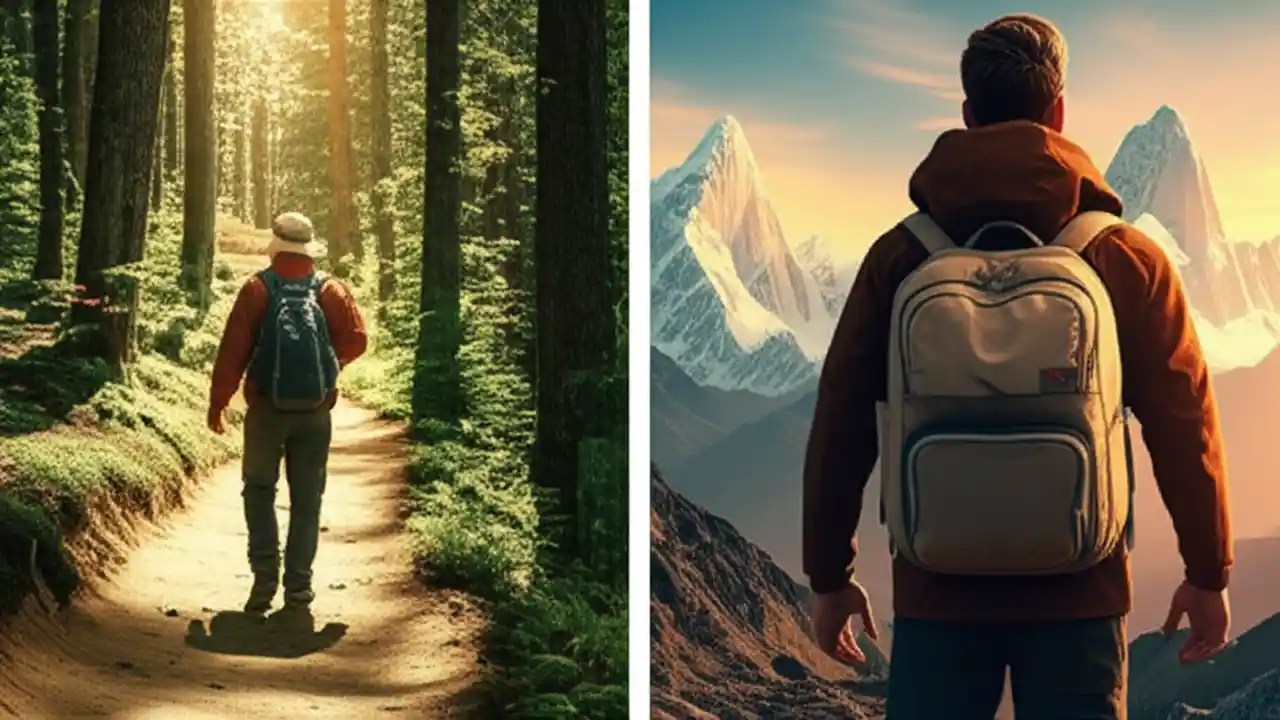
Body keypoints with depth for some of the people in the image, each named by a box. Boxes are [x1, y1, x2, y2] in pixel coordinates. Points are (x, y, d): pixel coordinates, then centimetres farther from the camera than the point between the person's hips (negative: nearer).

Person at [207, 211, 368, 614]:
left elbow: (233, 349, -7)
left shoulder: (257, 289, -4)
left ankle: (265, 575, 0)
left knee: (259, 490, 12)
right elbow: (355, 340, -7)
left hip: (267, 410, -1)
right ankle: (298, 585, 8)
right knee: (306, 500, 9)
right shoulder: (330, 291, 0)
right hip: (316, 413, 1)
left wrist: (217, 403, -2)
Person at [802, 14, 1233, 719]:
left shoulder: (900, 257, -2)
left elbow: (840, 428, 1)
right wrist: (1208, 573, 10)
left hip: (938, 590, 0)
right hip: (1080, 592, 0)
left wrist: (829, 575, 11)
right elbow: (1184, 428, -1)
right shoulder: (1131, 258, -2)